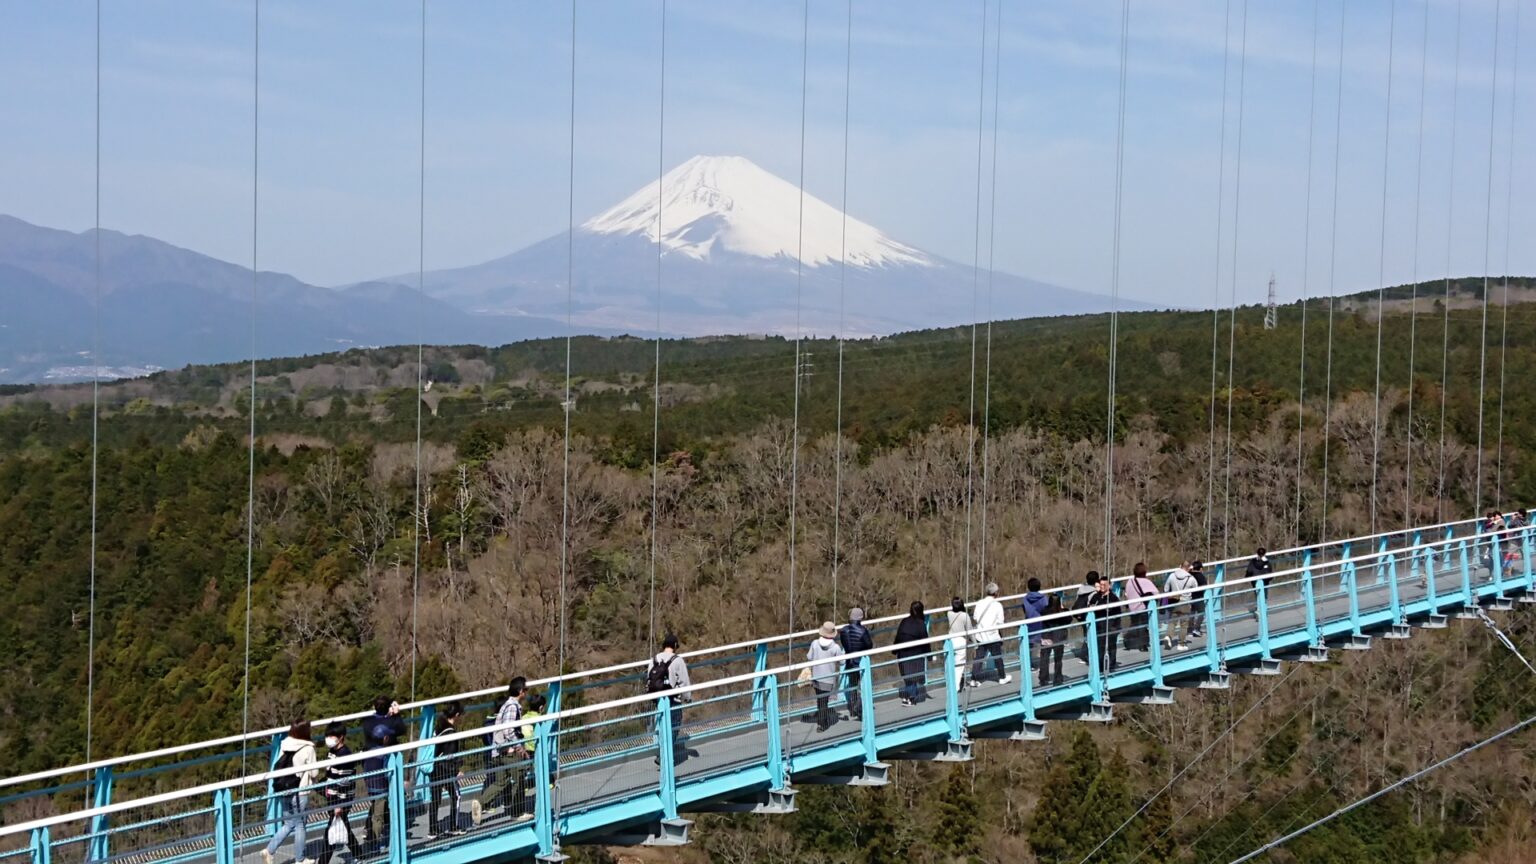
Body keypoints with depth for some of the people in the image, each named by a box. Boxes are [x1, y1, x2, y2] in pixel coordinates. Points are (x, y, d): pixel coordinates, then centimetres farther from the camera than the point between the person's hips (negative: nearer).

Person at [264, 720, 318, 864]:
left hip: (282, 790, 5)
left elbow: (276, 767, 5)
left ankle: (269, 850, 5)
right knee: (299, 825, 9)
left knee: (288, 824, 18)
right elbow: (313, 772, -7)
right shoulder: (307, 748, -12)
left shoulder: (284, 745, 3)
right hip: (298, 791, -5)